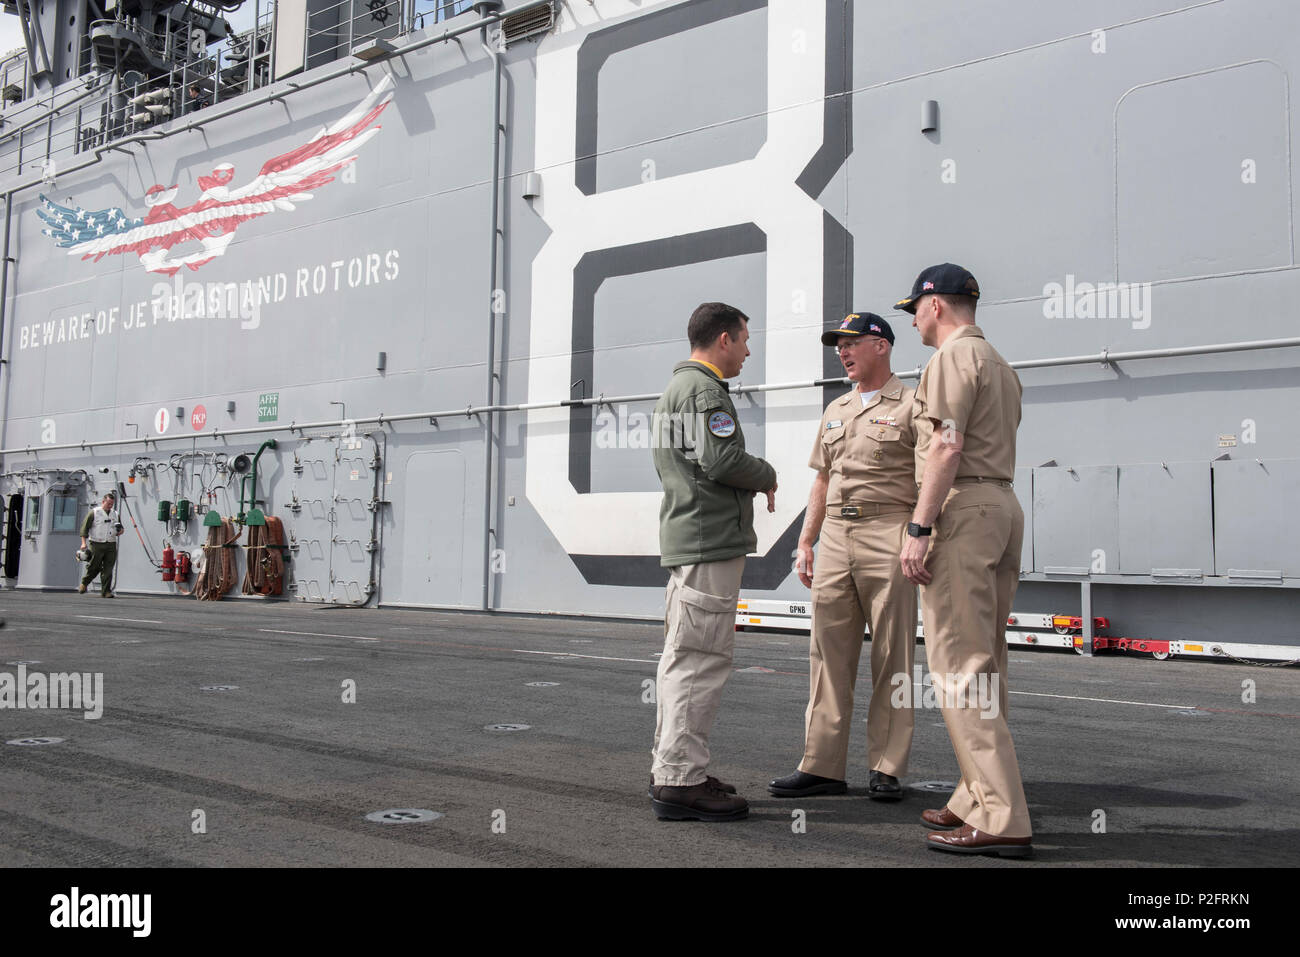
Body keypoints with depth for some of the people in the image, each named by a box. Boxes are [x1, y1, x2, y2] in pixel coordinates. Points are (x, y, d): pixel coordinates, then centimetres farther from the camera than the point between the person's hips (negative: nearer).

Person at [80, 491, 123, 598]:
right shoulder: (94, 512, 0)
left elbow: (120, 527, 28)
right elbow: (85, 527, -2)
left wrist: (120, 531, 4)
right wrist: (84, 542, -10)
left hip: (111, 545, 3)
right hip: (97, 545, -3)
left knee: (108, 569, -3)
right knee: (94, 567, 2)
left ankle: (106, 591, 0)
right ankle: (84, 583, 29)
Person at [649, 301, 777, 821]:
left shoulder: (674, 387, 22)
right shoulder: (705, 389, -11)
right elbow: (723, 459, -22)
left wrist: (751, 480, 18)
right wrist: (767, 476, -2)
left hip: (682, 538, 11)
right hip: (711, 542, -11)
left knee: (681, 657, 14)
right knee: (701, 661, -10)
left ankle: (669, 766, 22)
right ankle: (681, 780, -9)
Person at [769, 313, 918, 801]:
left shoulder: (910, 405, 1)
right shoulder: (835, 410, 21)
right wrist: (805, 544, 16)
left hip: (889, 534, -6)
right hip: (835, 536, 6)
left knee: (892, 657, -1)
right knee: (828, 652, 4)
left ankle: (886, 769, 5)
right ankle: (822, 766, 9)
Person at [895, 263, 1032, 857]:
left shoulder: (953, 357, -6)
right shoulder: (1000, 364, 24)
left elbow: (947, 447, -17)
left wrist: (919, 528, -20)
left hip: (963, 507, -10)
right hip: (1004, 506, 10)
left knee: (958, 663, -11)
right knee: (984, 663, 12)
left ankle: (1002, 820, -13)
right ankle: (979, 800, 18)